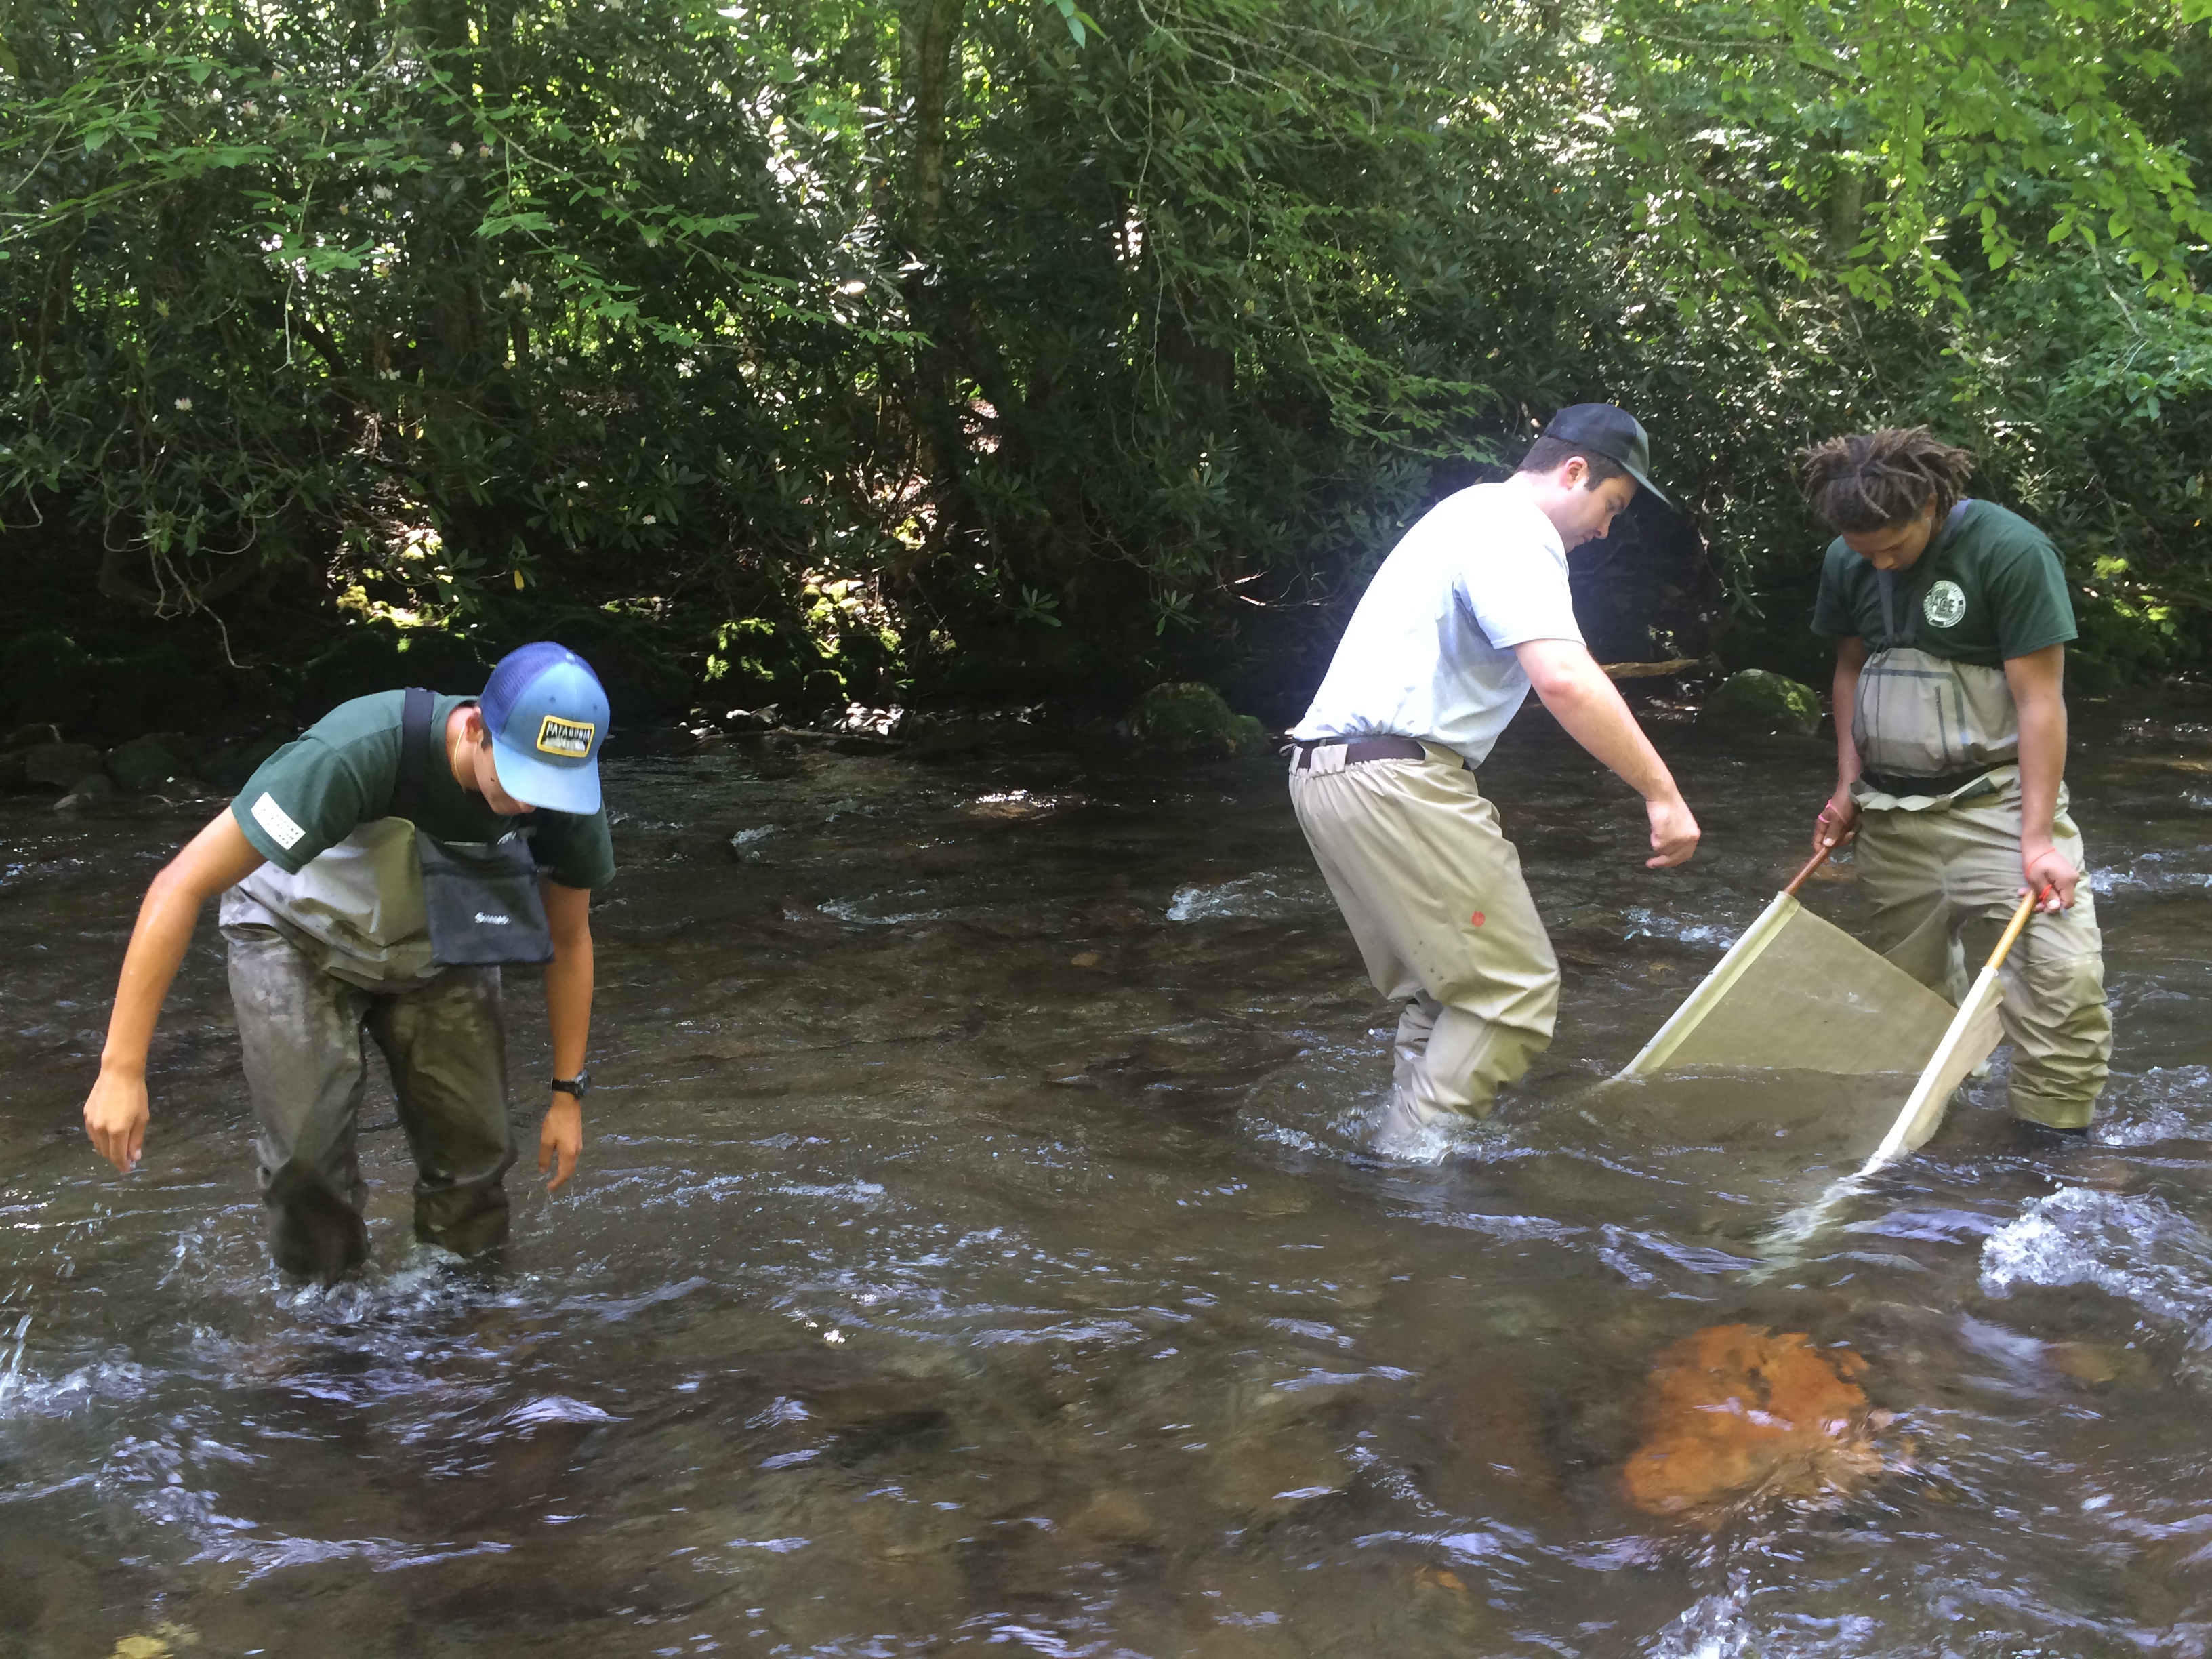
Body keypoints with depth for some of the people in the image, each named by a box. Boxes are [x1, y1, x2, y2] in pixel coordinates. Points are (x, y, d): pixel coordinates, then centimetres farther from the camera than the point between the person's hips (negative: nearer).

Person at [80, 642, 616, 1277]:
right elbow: (181, 887, -36)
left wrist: (568, 1092, -1)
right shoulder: (358, 753, -40)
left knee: (474, 1149, -7)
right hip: (302, 939, -3)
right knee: (308, 1152, -16)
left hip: (438, 947, 4)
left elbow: (569, 941, -4)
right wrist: (122, 1069, -36)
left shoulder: (567, 797, -25)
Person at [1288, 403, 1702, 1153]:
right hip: (1396, 780, -11)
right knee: (1514, 991, -6)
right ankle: (1414, 1163, -8)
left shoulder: (1475, 513, 25)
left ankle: (1405, 1150, 14)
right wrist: (1662, 794, -22)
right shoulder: (1515, 531, -10)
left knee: (1446, 991, 15)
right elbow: (1563, 679, -24)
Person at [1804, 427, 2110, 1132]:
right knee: (1915, 986, 9)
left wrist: (2036, 837, -18)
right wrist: (1848, 785, 10)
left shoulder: (2011, 551, -15)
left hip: (1995, 795, -5)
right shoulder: (1847, 563, 3)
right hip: (1891, 811, 5)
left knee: (2063, 968, -17)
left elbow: (2039, 700, -16)